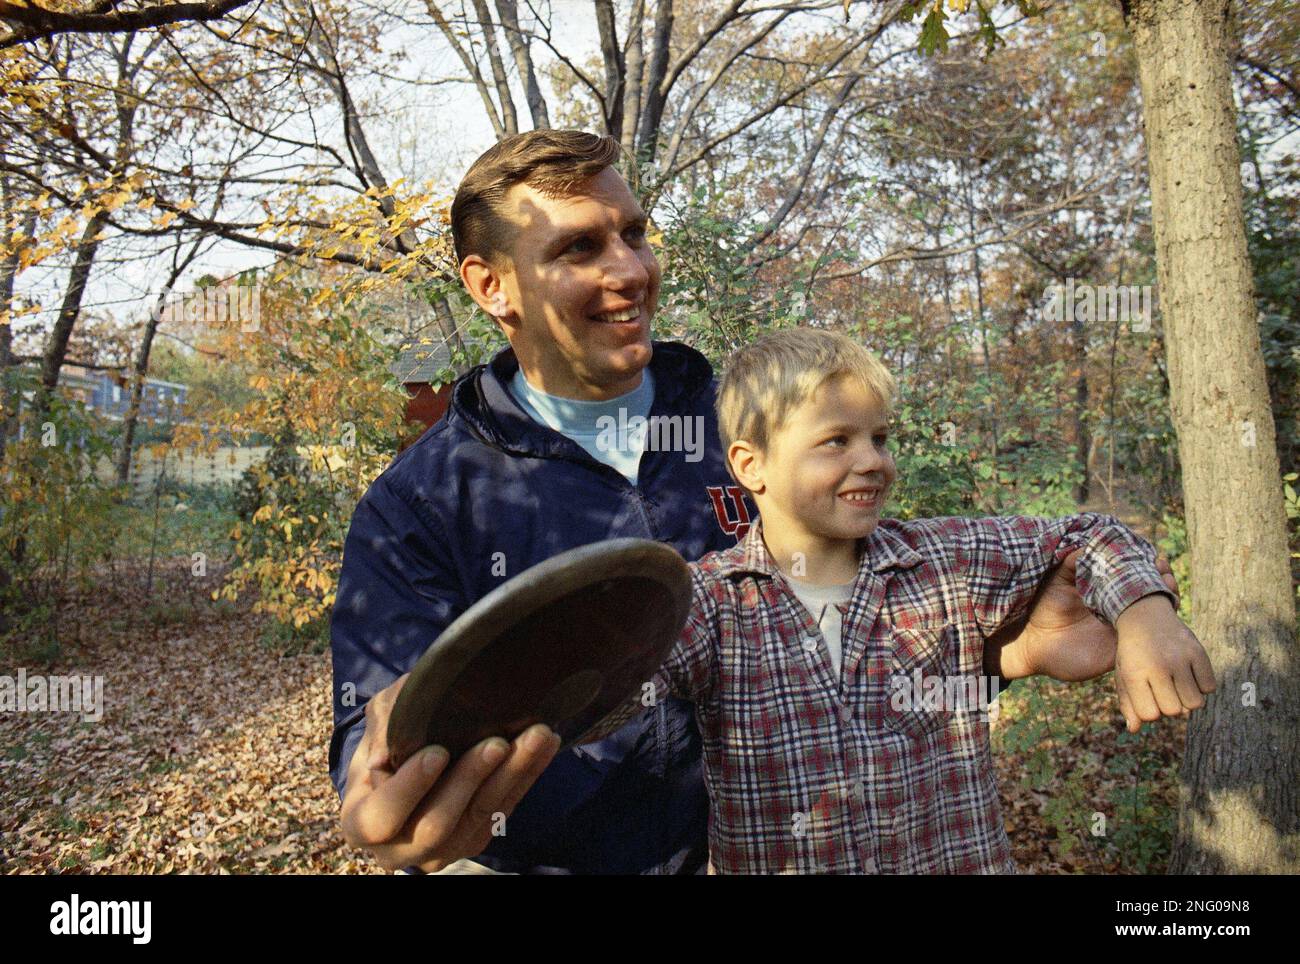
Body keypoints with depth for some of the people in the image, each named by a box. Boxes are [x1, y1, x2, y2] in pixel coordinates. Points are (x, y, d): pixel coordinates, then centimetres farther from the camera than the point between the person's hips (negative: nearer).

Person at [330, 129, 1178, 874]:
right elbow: (391, 720, -18)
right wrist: (390, 803, -41)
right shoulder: (417, 506, -11)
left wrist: (1014, 646, -12)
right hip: (530, 862, -2)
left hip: (741, 848, 3)